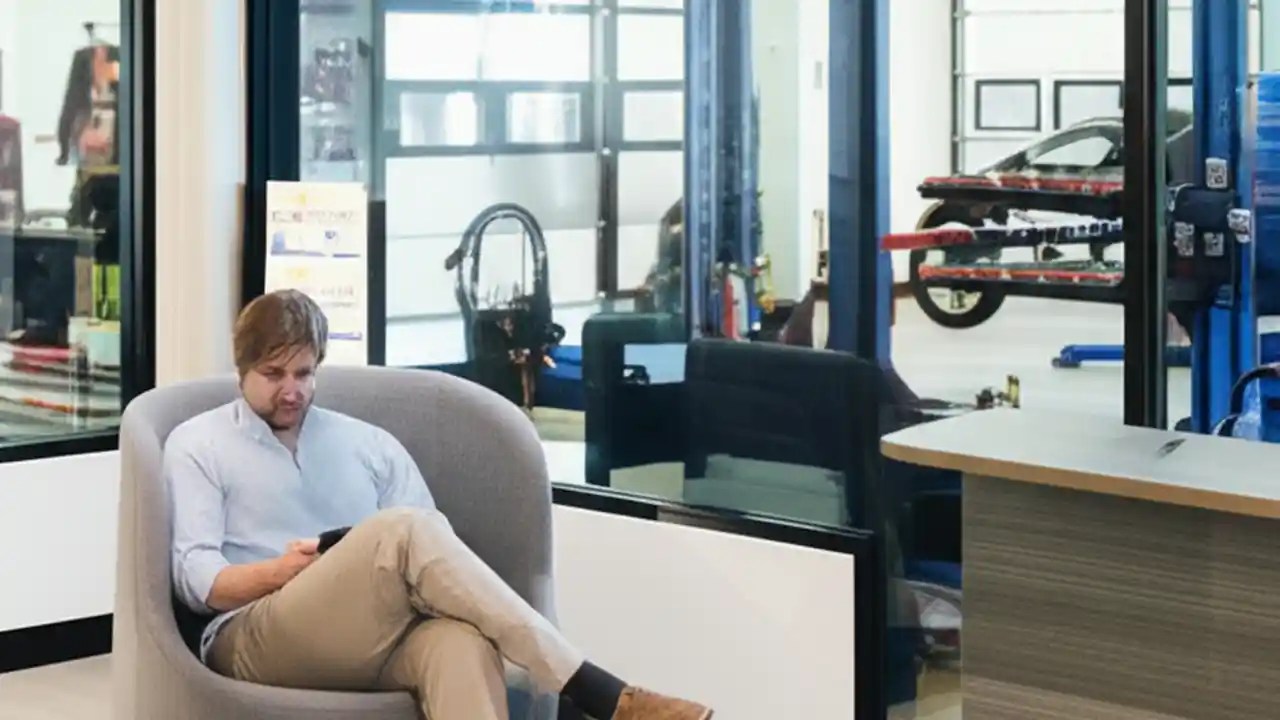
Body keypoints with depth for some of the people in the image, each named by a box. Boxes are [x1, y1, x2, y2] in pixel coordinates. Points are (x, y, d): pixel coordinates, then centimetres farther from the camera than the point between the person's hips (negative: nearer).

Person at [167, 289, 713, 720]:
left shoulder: (370, 444, 21)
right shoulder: (198, 445, 13)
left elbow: (427, 557, 11)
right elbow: (194, 576, 1)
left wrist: (394, 568, -13)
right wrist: (280, 572, -16)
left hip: (374, 636, 3)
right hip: (254, 642, -3)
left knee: (459, 640, -36)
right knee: (404, 530, -30)